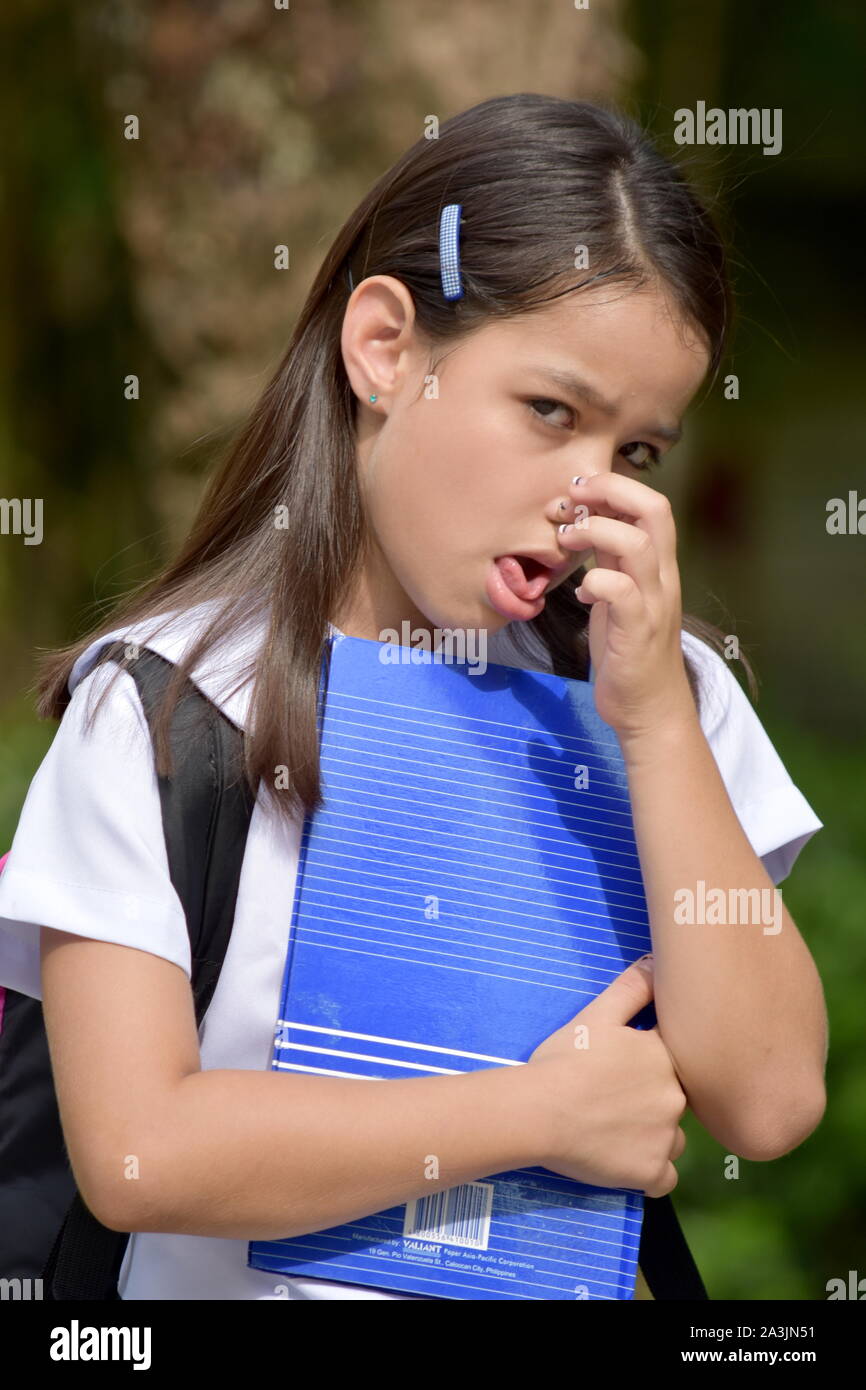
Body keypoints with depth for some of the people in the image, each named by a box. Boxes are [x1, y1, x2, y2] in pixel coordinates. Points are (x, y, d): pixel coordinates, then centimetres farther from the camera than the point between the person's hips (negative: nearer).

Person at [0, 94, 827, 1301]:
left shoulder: (653, 687, 5)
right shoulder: (157, 704, -4)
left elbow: (768, 1103, -3)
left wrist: (657, 723, -9)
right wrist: (541, 1113, -9)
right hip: (244, 1285, -1)